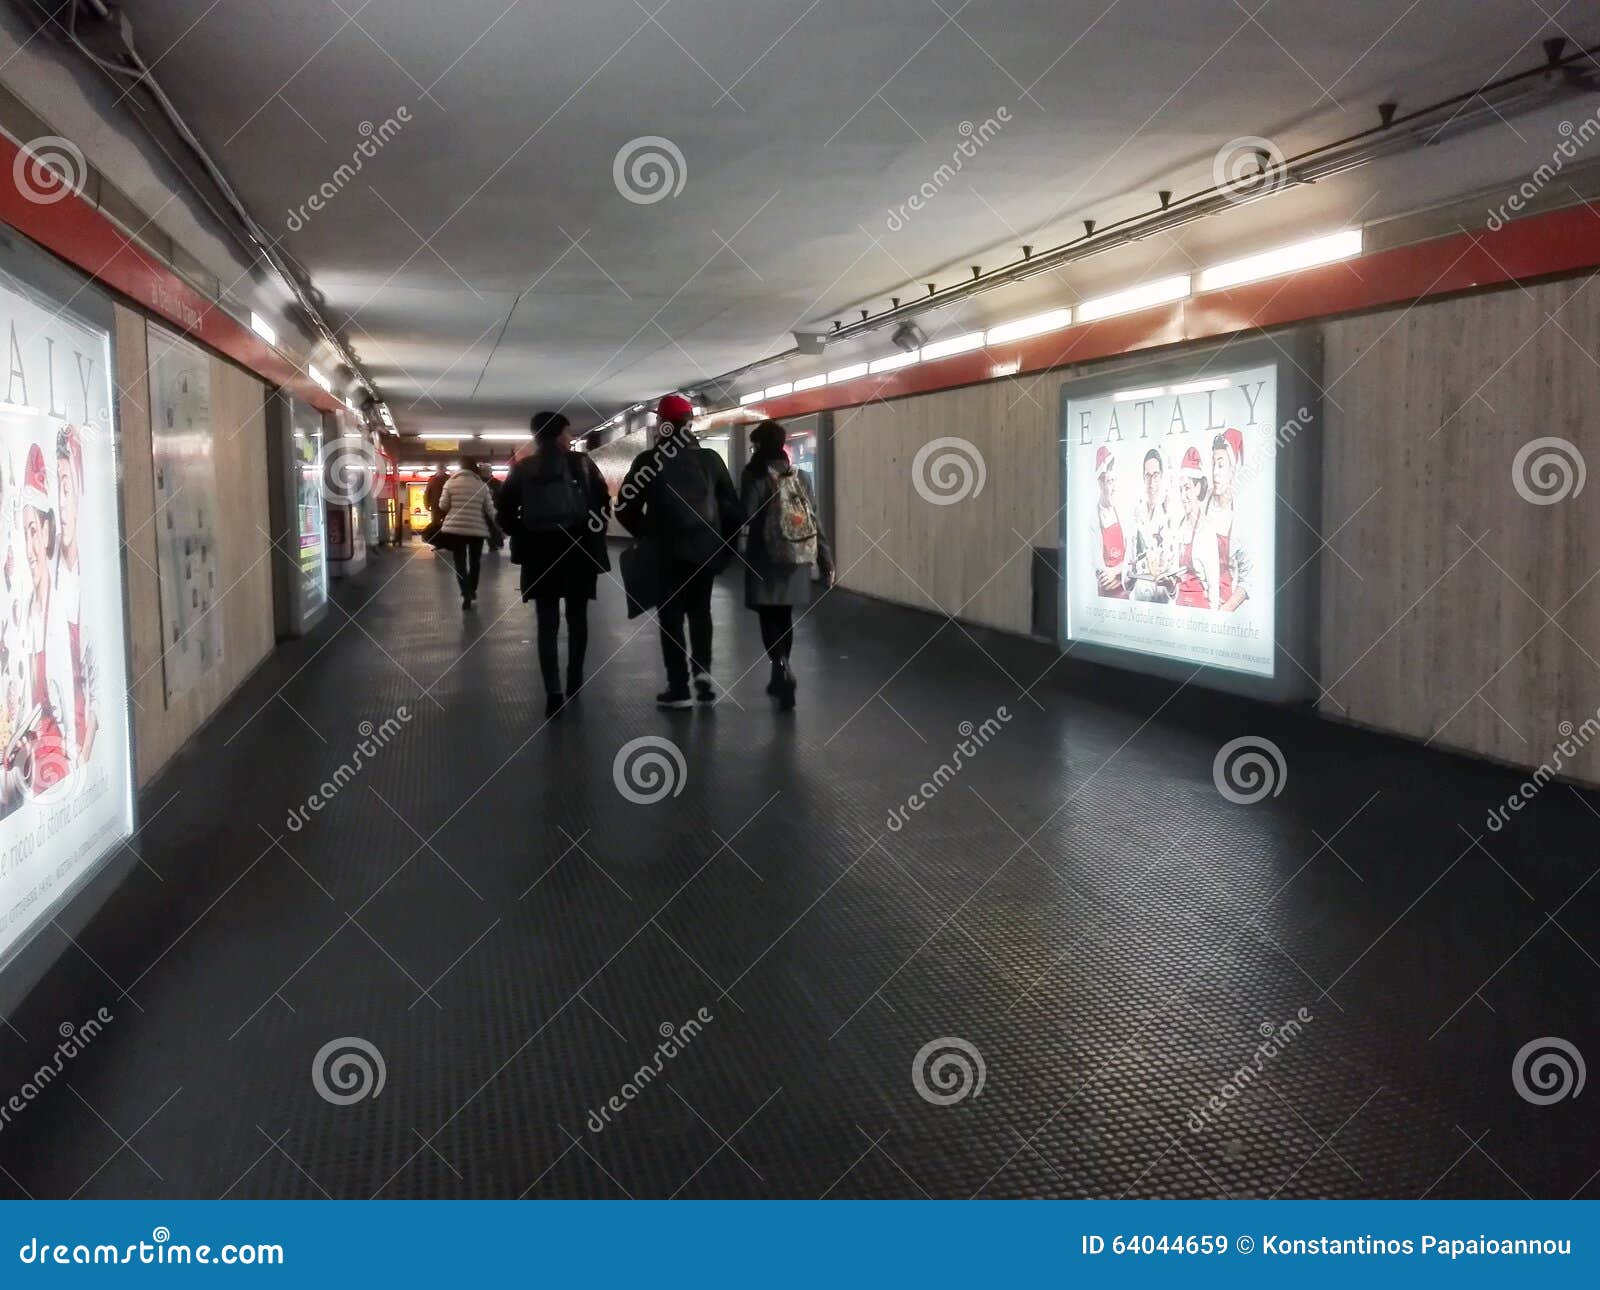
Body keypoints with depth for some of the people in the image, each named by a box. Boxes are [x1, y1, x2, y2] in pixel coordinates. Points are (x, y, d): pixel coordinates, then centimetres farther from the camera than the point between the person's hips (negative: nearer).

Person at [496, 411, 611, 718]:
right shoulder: (582, 464, -1)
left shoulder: (521, 469, 2)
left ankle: (554, 693, -9)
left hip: (539, 552, 1)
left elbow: (504, 512, -2)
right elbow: (603, 504, -5)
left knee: (547, 623, 1)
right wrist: (594, 534, 8)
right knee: (577, 617, 15)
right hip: (580, 549, -1)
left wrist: (523, 537, 10)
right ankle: (574, 682, 23)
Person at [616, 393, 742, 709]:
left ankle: (679, 687, 6)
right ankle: (702, 669, 3)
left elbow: (626, 507, -5)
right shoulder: (710, 458, 1)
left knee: (671, 615, 7)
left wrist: (645, 534, 12)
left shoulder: (649, 460, -7)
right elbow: (733, 506, 3)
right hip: (707, 549, 3)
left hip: (668, 552, -3)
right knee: (700, 611, 19)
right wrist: (725, 544, 14)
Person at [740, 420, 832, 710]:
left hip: (765, 560, -5)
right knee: (784, 618, 16)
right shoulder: (801, 477, 4)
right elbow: (815, 522, 3)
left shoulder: (754, 476, -9)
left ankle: (783, 670, -22)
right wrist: (826, 562, 5)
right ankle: (779, 678, 23)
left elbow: (744, 515, -20)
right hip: (796, 560, 5)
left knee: (768, 620, 0)